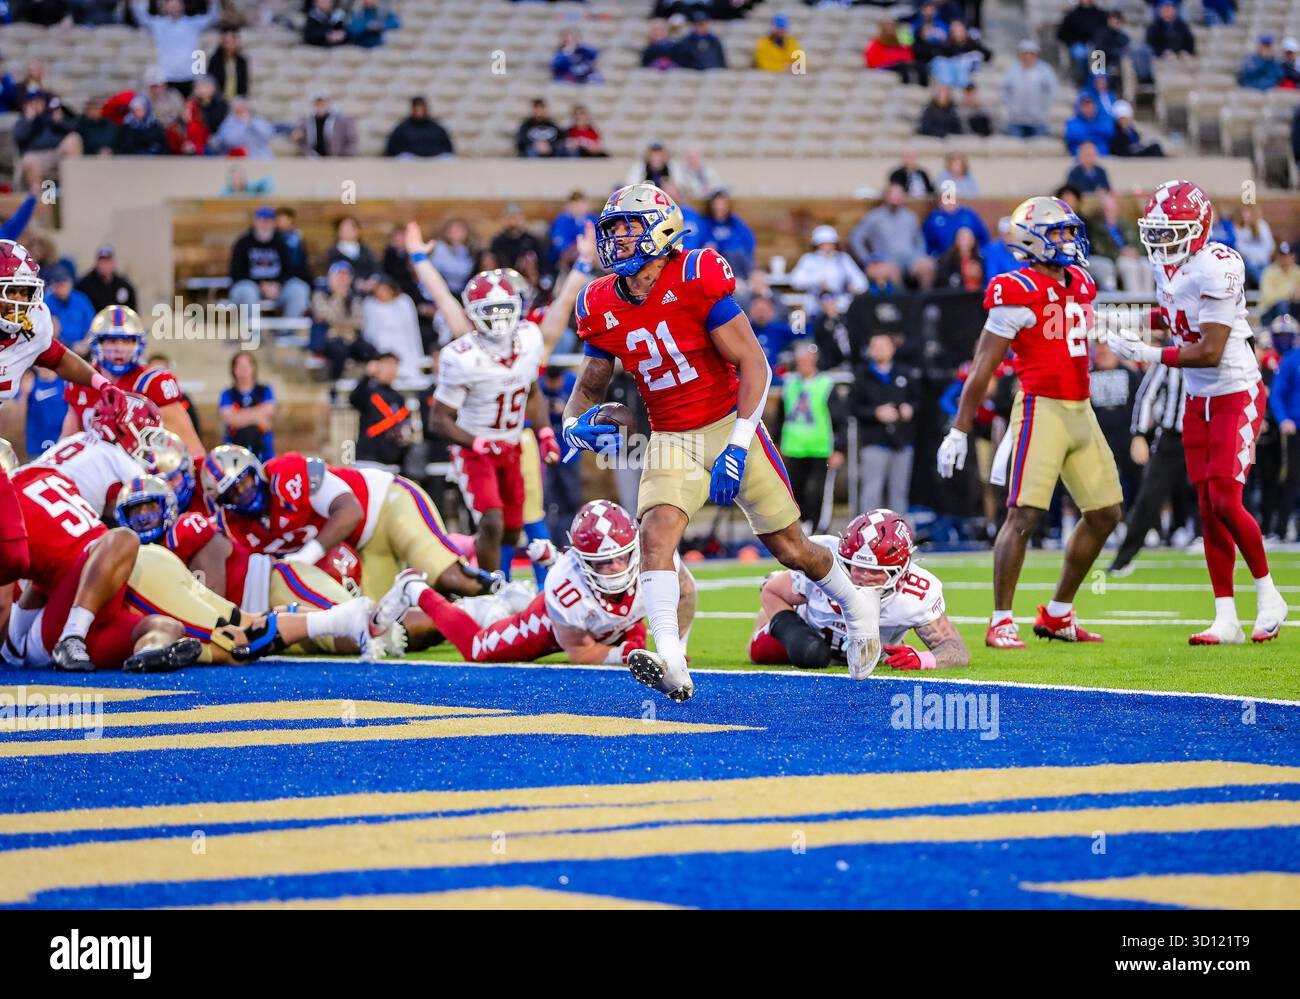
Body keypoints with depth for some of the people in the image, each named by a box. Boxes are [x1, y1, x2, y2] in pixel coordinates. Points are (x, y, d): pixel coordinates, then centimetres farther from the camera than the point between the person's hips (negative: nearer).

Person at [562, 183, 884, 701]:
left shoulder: (695, 281, -17)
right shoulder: (604, 308, -1)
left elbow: (753, 365, -17)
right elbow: (589, 387, 14)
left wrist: (736, 447, -24)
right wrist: (575, 425, -10)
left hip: (729, 425, -3)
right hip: (670, 440, 4)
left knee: (790, 548, 7)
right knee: (655, 534, -23)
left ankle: (855, 605, 37)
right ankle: (671, 664, -34)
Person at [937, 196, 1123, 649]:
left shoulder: (1079, 285, 12)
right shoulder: (1018, 293, -12)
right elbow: (983, 368, -10)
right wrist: (959, 432, -12)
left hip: (1080, 411, 8)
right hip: (1041, 408, -8)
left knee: (1104, 514, 11)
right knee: (1024, 515, -13)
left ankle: (1057, 615, 21)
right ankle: (1001, 622, -6)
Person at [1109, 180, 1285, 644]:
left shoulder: (1216, 268, -22)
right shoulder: (1166, 267, 5)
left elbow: (1210, 352, -23)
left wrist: (1150, 355, -21)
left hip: (1236, 395, -8)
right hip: (1198, 399, 8)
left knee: (1226, 501, -12)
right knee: (1208, 507, 4)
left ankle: (1268, 596, 8)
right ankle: (1226, 619, 7)